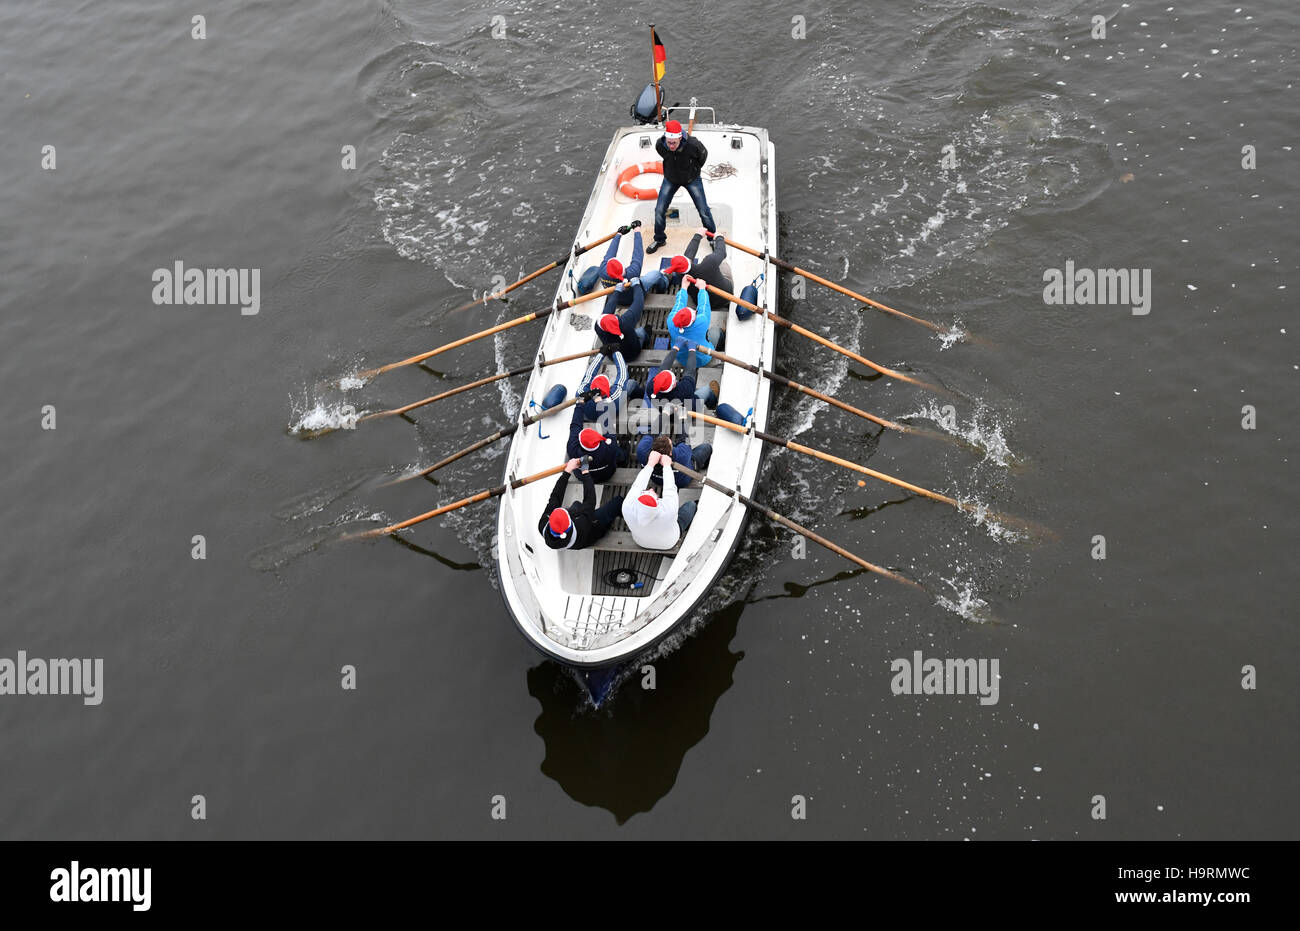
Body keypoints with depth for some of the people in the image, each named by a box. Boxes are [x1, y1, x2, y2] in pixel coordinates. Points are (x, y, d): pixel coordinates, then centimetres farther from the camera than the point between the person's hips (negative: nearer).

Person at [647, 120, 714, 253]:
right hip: (670, 179, 2)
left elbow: (703, 155, -9)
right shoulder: (659, 145, -27)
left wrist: (694, 170, 5)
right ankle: (659, 239, 25)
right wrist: (670, 170, 10)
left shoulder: (693, 144, -35)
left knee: (704, 211, 1)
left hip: (691, 179, -2)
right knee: (659, 210, 1)